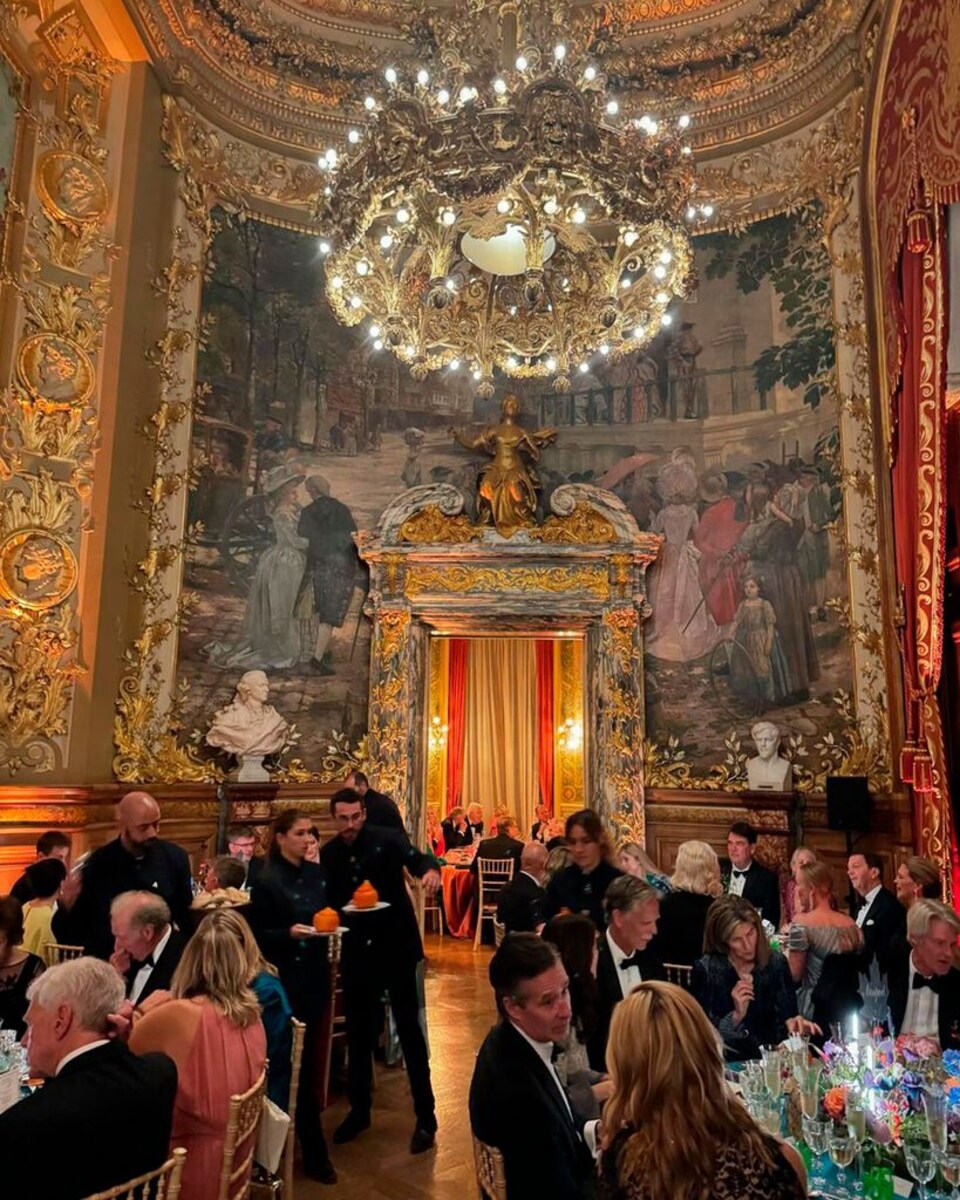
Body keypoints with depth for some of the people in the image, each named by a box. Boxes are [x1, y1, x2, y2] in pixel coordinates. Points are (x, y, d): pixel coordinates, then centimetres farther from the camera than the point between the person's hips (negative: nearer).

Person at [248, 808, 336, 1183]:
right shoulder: (267, 881, -13)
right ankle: (314, 1151, 12)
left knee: (307, 1056, 15)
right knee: (299, 1062, 1)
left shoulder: (317, 873, 5)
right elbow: (257, 936, -12)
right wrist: (289, 933, -26)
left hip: (315, 975, 6)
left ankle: (293, 1132, 33)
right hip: (285, 980, -6)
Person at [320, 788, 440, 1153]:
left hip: (397, 947, -4)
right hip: (357, 952, 4)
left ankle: (426, 1117, 15)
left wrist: (430, 869, -48)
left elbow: (415, 858, -27)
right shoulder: (329, 854, -1)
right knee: (357, 1033, 14)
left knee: (409, 1031, 3)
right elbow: (330, 901, 3)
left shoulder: (386, 839, -12)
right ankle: (359, 1110, 33)